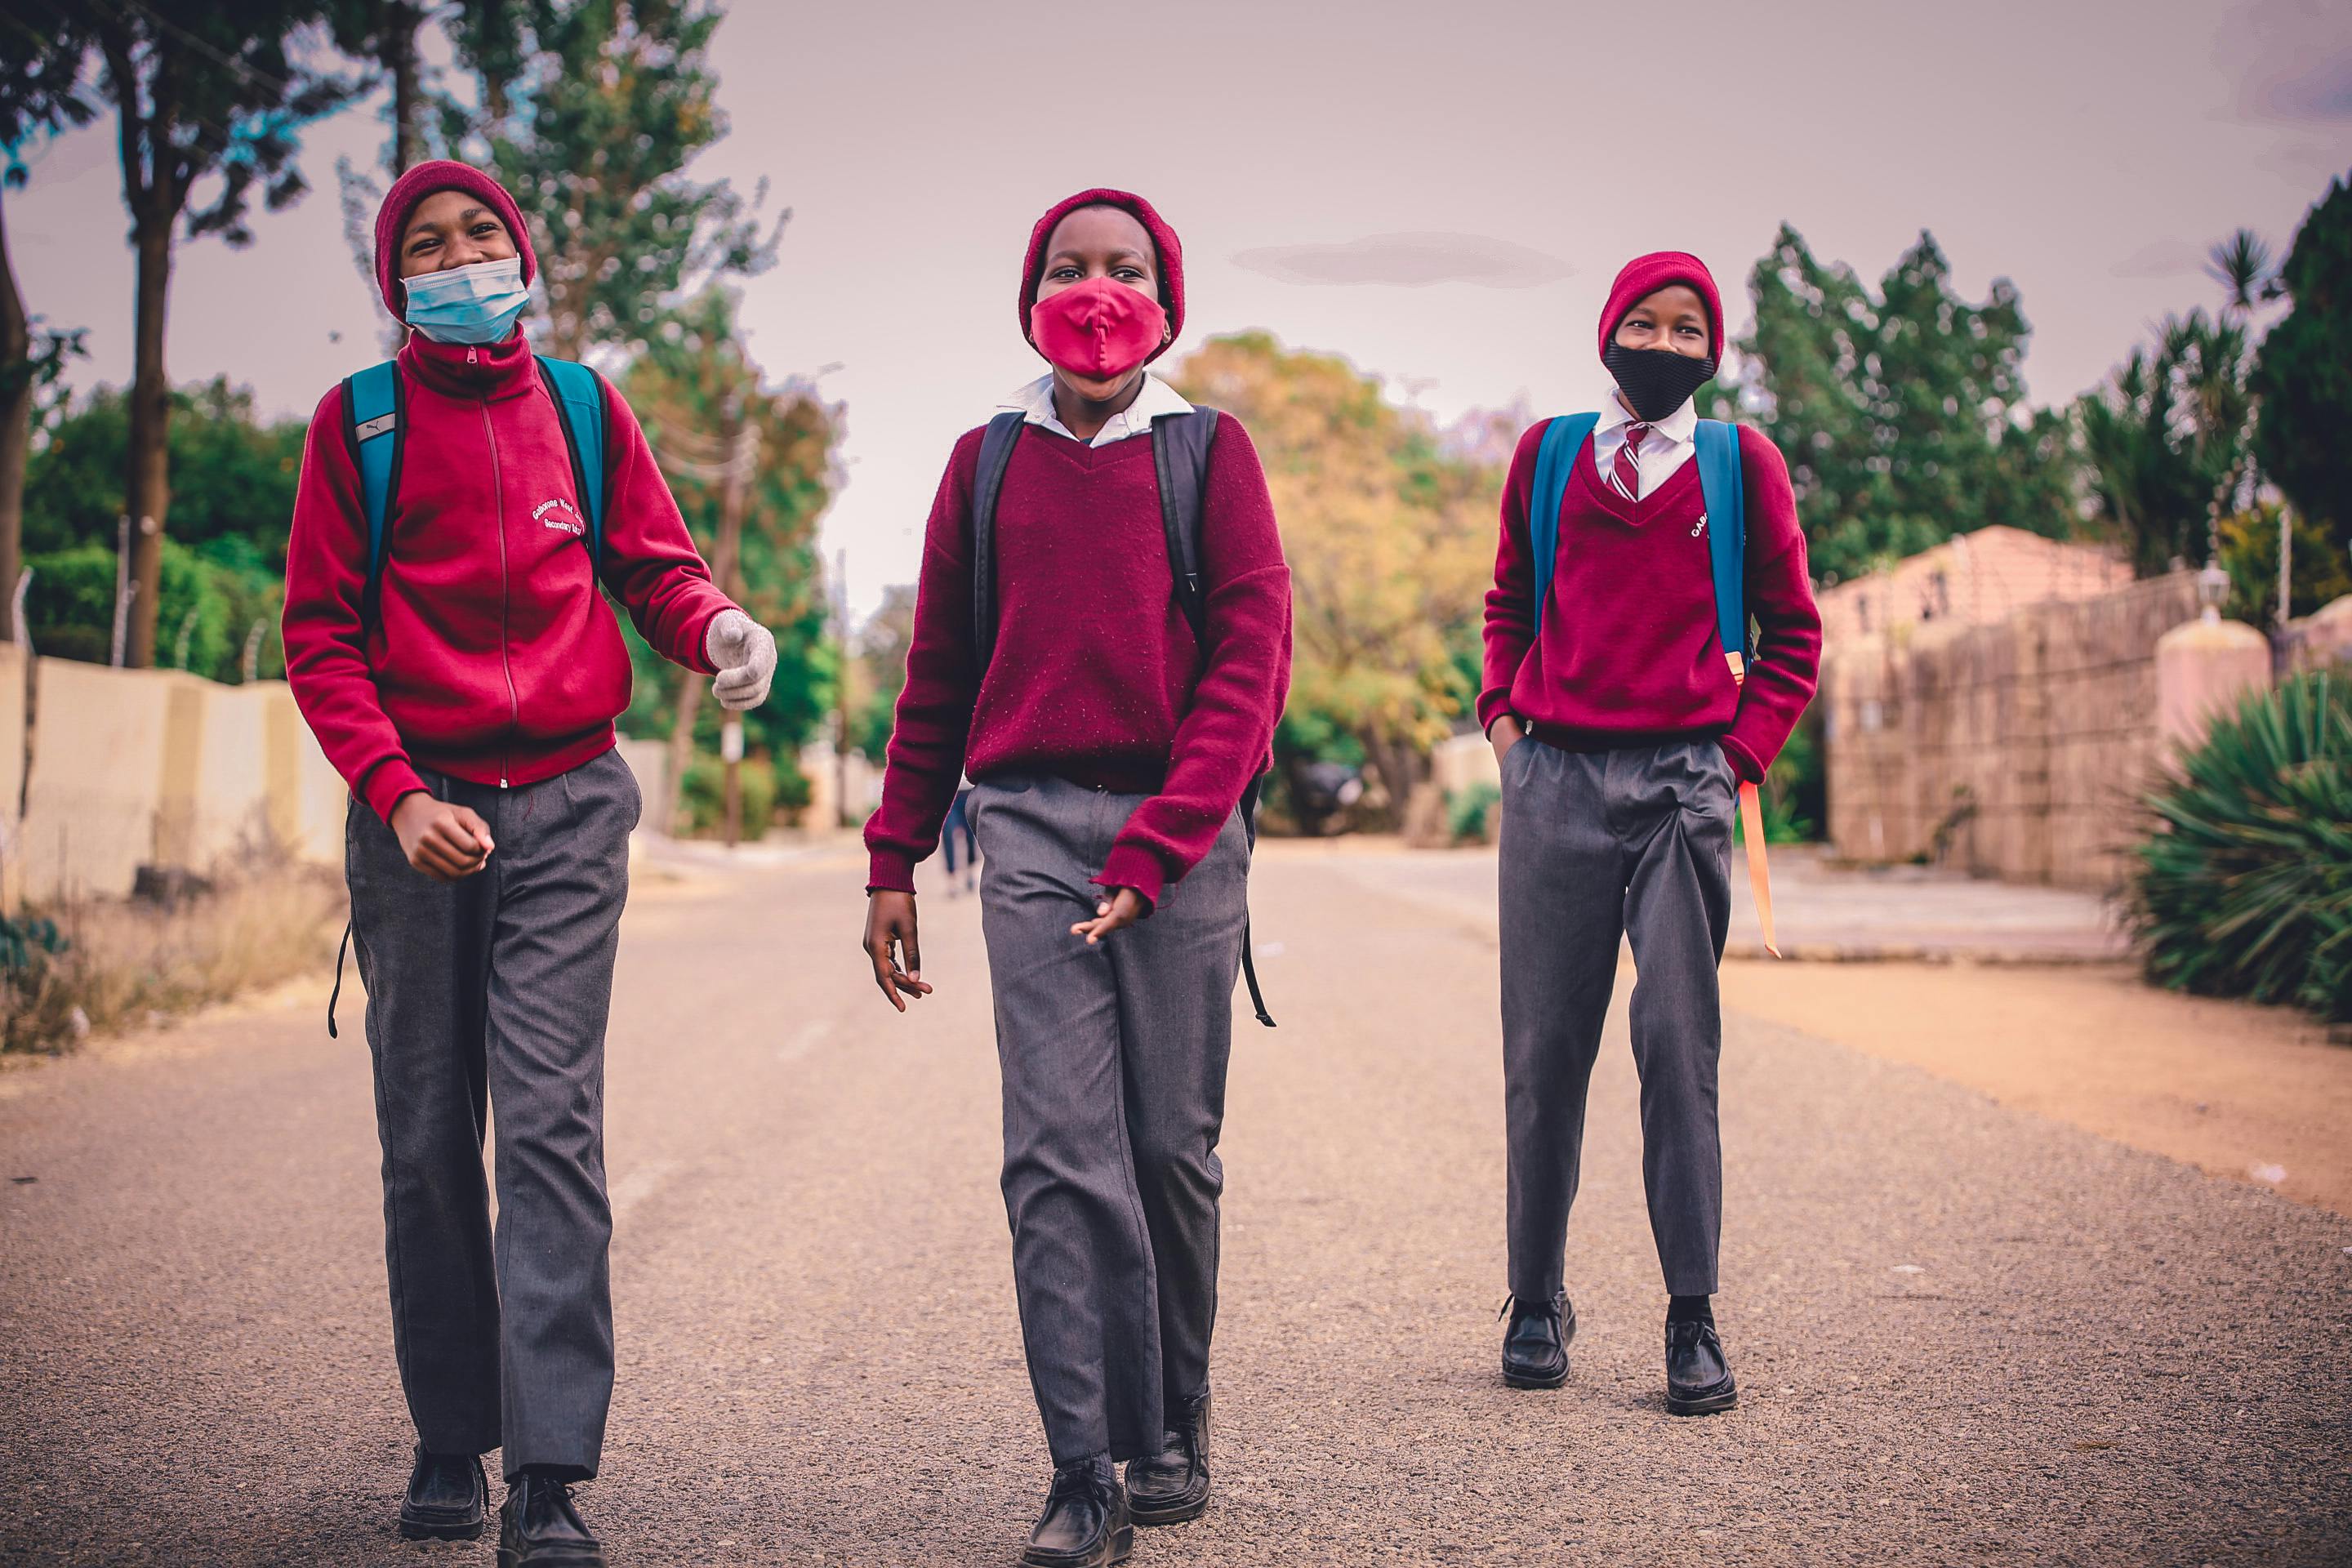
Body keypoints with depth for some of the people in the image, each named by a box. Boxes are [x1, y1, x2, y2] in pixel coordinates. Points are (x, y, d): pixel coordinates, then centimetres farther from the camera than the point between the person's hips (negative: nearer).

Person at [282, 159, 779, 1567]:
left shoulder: (584, 410, 10)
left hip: (567, 798, 0)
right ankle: (449, 1442, 19)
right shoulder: (358, 423, 6)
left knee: (552, 1120, -10)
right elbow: (321, 633, 2)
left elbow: (656, 564, 12)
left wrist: (716, 623, -12)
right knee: (428, 1132, 6)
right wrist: (397, 793, -12)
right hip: (415, 803, 1)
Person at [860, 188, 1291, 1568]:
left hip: (1185, 830, -1)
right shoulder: (988, 462, 13)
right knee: (1060, 1153, -8)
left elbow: (1252, 654, -2)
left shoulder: (1211, 451, 6)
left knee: (1173, 1148, 3)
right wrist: (894, 861, 13)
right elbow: (940, 674, 17)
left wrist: (1160, 840, -12)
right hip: (1033, 828, 1)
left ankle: (1172, 1433, 21)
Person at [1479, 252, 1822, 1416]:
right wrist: (1503, 712, 8)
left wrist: (1746, 747, 1)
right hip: (1554, 776, 1)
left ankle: (1694, 1318, 2)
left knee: (1679, 1045, -4)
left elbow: (1792, 628, 12)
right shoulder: (1548, 454, 11)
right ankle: (1536, 1298, 14)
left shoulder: (1740, 461, 7)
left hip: (1683, 779, -1)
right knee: (1543, 1050, 3)